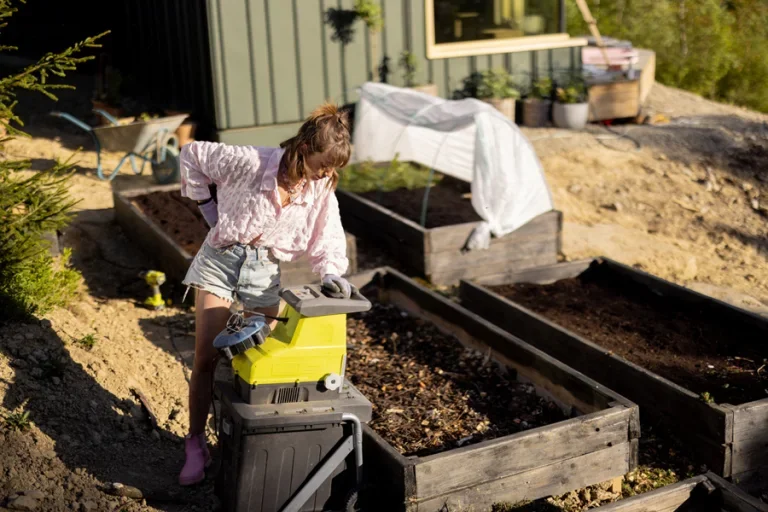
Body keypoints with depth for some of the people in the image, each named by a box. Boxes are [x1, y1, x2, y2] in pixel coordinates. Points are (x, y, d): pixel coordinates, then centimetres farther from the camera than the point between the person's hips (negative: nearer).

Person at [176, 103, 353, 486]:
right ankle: (195, 445, 16)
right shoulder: (251, 163, -21)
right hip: (220, 262, -3)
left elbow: (327, 240, -4)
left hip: (265, 273, 3)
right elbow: (192, 155, -9)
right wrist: (206, 204, -7)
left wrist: (330, 271, -24)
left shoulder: (322, 191, -9)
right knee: (205, 359, 1)